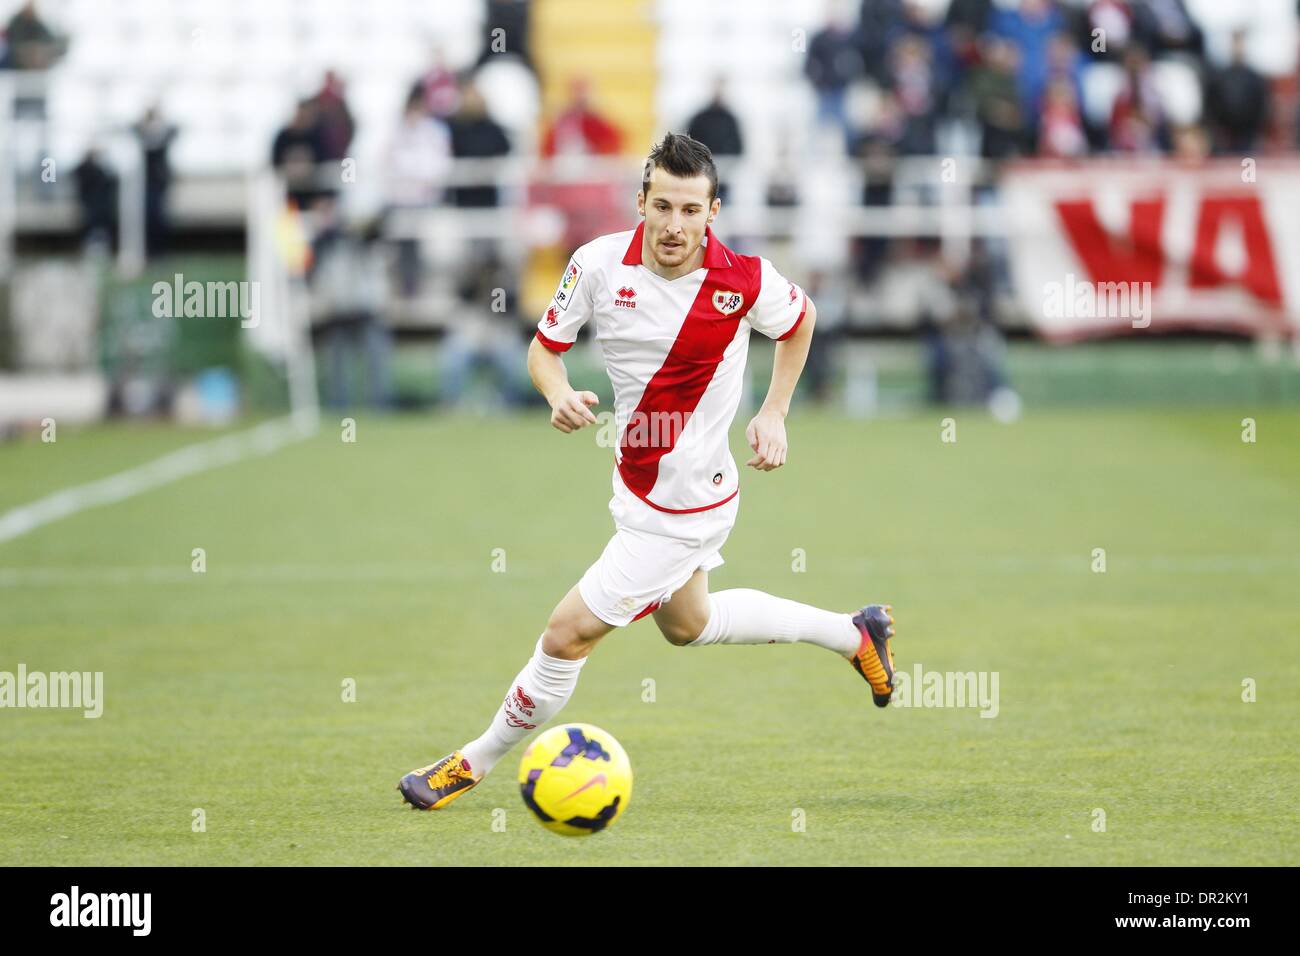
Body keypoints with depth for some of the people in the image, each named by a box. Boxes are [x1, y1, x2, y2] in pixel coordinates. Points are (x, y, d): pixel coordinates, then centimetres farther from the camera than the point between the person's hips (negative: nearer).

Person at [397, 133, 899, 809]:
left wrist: (774, 414, -4)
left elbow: (801, 319, 3)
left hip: (685, 507, -6)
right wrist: (558, 394, -24)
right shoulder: (600, 264, -14)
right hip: (635, 480, 6)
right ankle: (854, 633, 45)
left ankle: (477, 761, 16)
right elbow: (544, 347, -2)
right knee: (688, 624, 29)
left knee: (568, 633, -5)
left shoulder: (745, 279, -20)